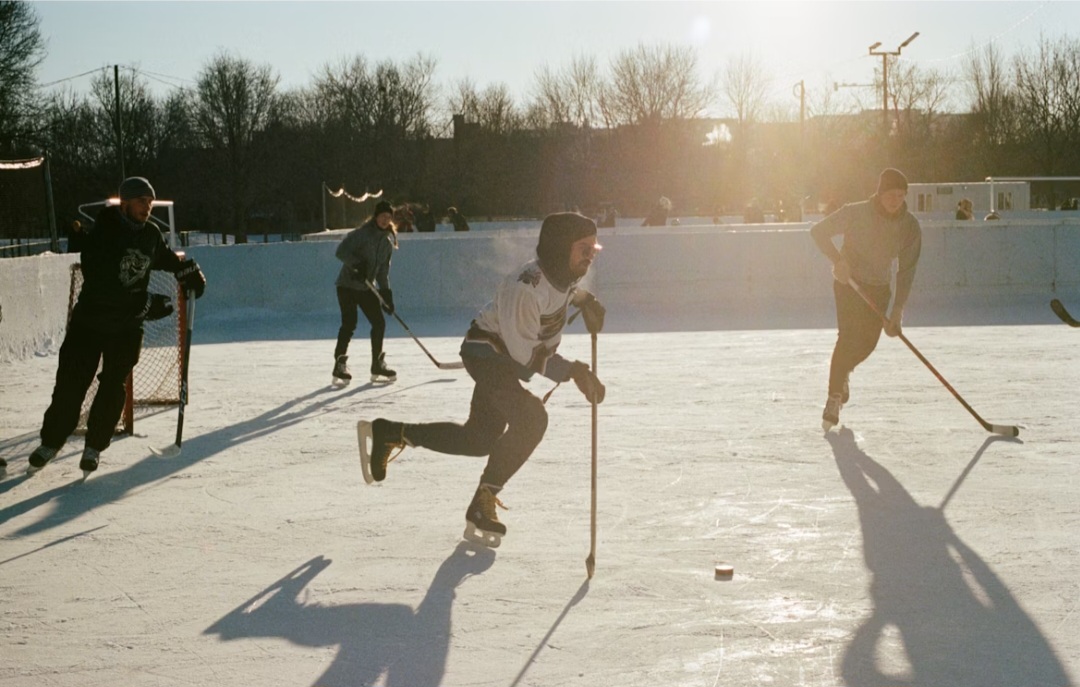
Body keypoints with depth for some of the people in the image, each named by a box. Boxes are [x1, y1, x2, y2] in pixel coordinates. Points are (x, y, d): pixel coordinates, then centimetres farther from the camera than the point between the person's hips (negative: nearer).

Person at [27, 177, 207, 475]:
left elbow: (165, 258, 23)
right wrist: (144, 304, -29)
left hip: (128, 327, 3)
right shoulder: (102, 235, -21)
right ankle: (51, 442, 17)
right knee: (71, 382, 1)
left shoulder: (151, 234, -2)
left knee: (114, 385, -3)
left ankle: (94, 447, 11)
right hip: (90, 320, -3)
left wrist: (188, 270, 5)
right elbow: (99, 286, -28)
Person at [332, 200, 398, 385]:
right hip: (348, 285, -7)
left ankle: (378, 365, 16)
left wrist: (386, 293, 4)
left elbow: (383, 268, 11)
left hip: (367, 287, 7)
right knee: (349, 323, -15)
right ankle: (340, 366, -10)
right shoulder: (362, 234, -14)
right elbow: (341, 251, -18)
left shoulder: (388, 240, 8)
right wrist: (356, 264, -31)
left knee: (379, 323, 4)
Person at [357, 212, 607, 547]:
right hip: (487, 351, -9)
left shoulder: (564, 273, -6)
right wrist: (572, 372, -33)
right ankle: (483, 504, -16)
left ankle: (388, 433, 23)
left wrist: (585, 300, 4)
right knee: (531, 418, -26)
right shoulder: (525, 288, -32)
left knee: (479, 438, 11)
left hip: (503, 356, 9)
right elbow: (526, 358, -31)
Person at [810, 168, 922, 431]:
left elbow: (906, 270, -9)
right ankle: (834, 397, -14)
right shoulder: (856, 213, -19)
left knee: (867, 342, 6)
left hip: (879, 288, 4)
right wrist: (838, 259, -28)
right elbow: (819, 231, -13)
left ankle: (842, 372, 40)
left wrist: (898, 310, -15)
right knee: (849, 336, -19)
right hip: (848, 282, -4)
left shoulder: (910, 227, -11)